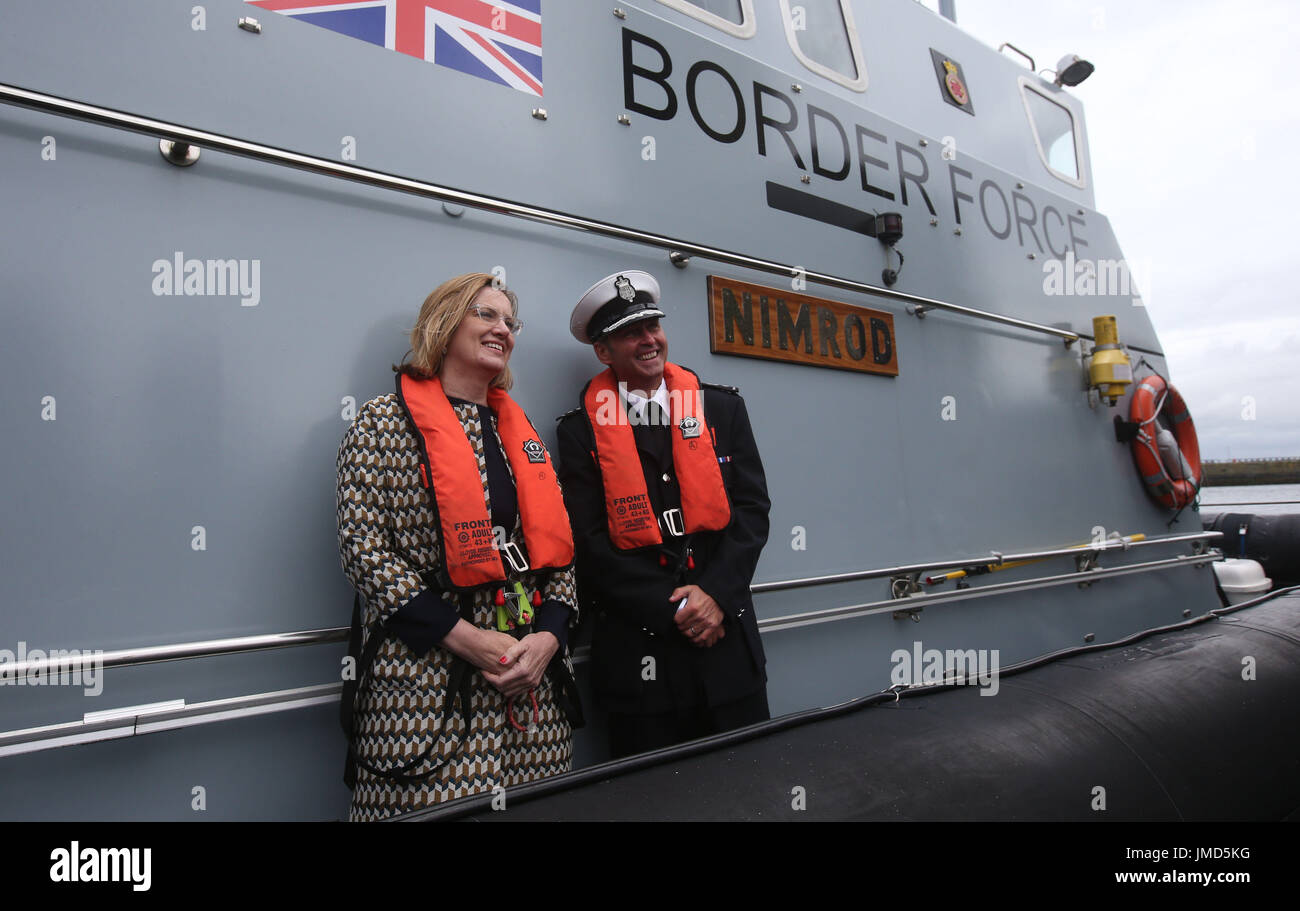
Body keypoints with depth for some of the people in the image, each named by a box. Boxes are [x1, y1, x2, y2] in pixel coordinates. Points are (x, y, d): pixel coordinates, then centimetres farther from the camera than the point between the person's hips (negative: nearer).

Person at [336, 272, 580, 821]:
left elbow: (557, 547, 13)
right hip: (429, 679, -5)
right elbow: (362, 548, -9)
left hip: (534, 674, 5)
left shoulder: (521, 432, 15)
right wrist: (466, 638, -14)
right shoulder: (386, 422, 0)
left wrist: (547, 636, -4)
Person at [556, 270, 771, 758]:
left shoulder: (721, 408, 6)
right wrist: (673, 609, -11)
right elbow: (590, 540, -6)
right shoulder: (583, 428, -1)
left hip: (726, 635, 3)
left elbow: (751, 507, 2)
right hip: (638, 649, -2)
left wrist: (715, 594, -10)